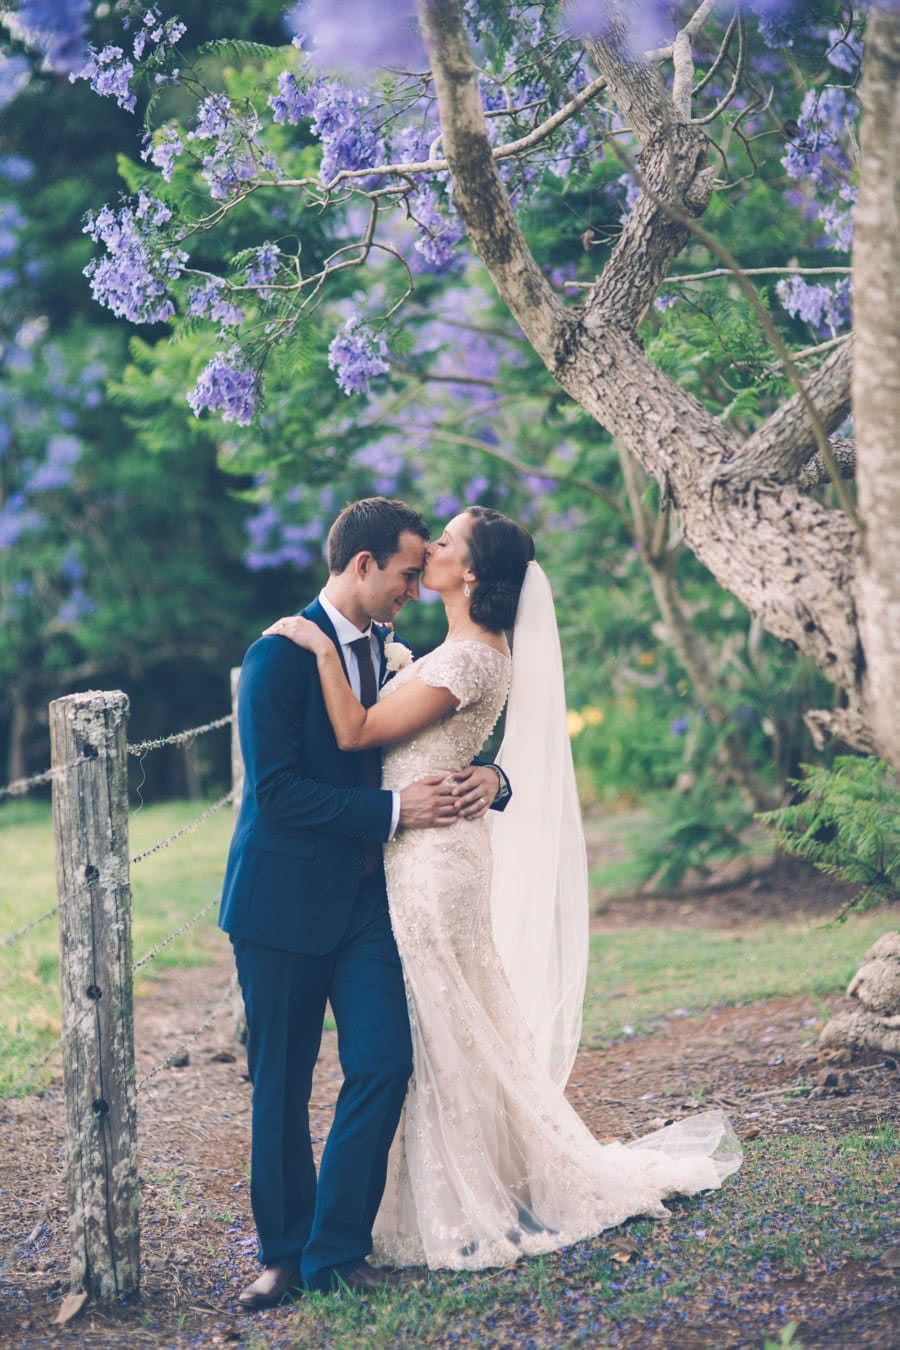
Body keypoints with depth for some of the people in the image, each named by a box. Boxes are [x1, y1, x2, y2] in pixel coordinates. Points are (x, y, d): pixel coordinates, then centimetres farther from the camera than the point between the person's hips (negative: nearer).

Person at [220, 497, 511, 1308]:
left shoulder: (391, 651, 9)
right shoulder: (280, 656, -12)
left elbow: (437, 751, 18)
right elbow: (277, 790, -19)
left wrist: (486, 779, -6)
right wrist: (394, 809, -21)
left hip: (368, 898, 5)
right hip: (285, 899, -5)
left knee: (384, 1065, -6)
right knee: (281, 1086, 5)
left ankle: (336, 1252, 5)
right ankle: (284, 1253, 20)